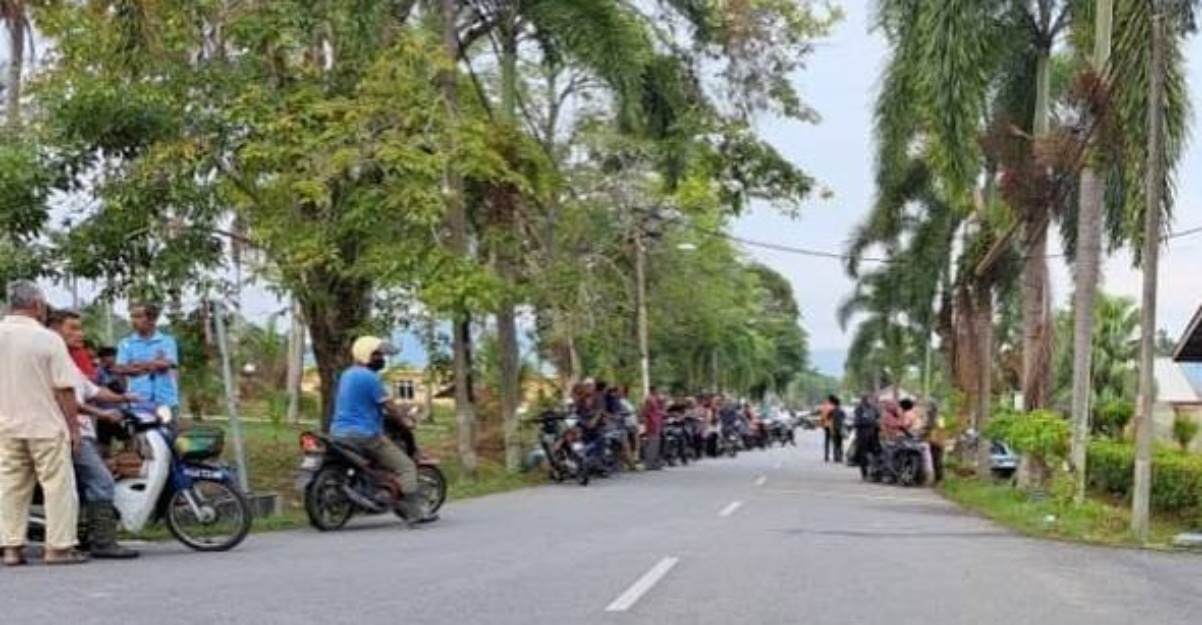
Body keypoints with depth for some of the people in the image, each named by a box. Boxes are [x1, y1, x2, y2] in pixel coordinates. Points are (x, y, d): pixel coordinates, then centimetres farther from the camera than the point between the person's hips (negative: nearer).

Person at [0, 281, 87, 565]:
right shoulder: (48, 339, -12)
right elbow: (64, 389, -12)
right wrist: (73, 426, -3)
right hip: (45, 425, -5)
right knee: (58, 485, 1)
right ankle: (58, 547, 0)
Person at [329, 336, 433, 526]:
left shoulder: (346, 375, 17)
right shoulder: (369, 377, -13)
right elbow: (387, 406, -13)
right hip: (364, 434, -10)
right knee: (405, 466, -7)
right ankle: (414, 512, -15)